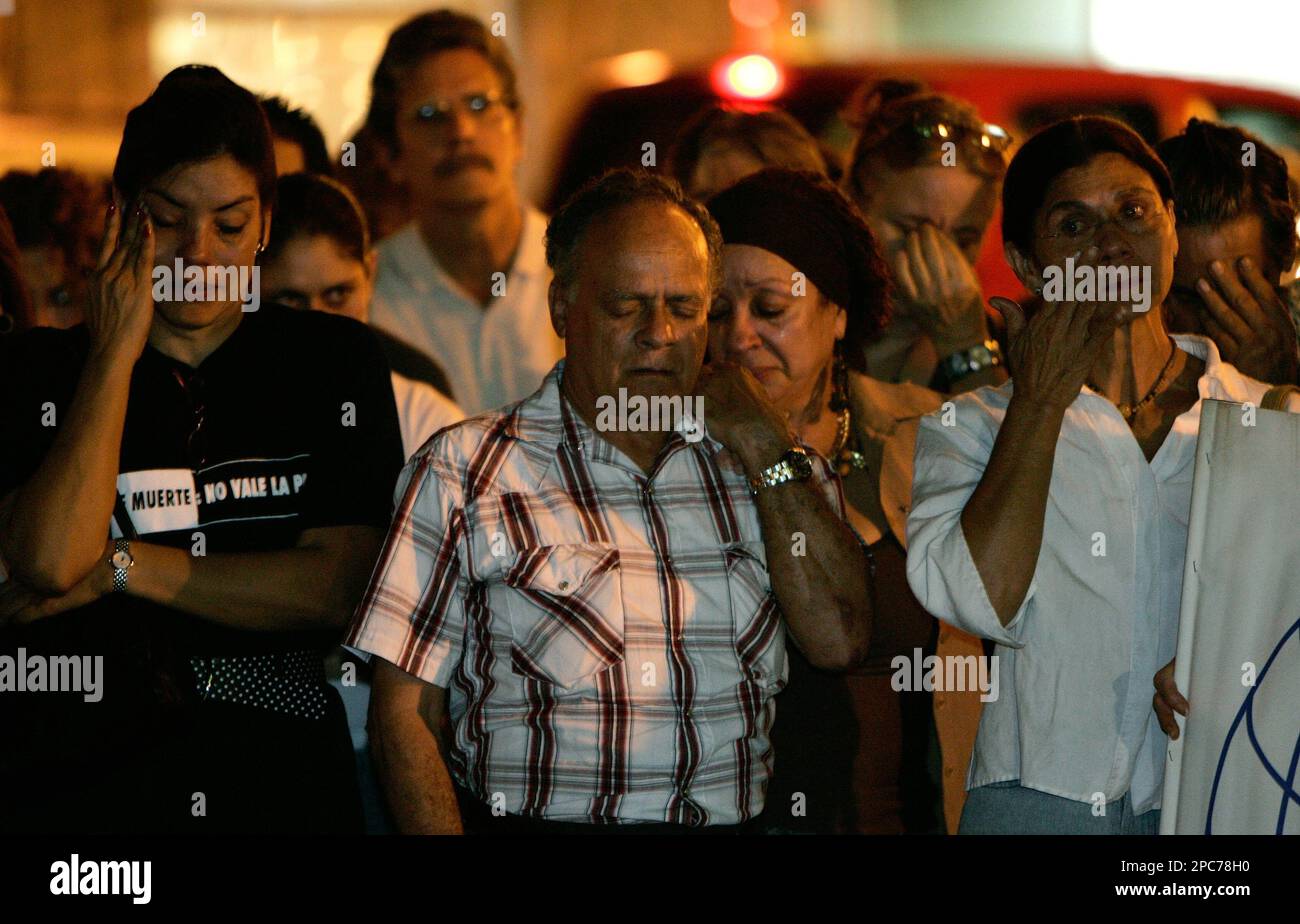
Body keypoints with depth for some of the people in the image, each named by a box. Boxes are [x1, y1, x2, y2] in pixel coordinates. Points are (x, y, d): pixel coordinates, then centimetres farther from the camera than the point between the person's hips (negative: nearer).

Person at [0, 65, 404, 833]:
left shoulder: (336, 362, 5)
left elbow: (335, 589, -6)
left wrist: (120, 565, -9)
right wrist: (117, 352, -8)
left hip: (278, 789, 1)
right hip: (76, 788, 0)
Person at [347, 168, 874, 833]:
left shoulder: (766, 467, 18)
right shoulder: (465, 471, 8)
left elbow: (838, 641, 3)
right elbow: (405, 713, 3)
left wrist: (764, 443, 6)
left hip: (736, 827, 3)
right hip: (534, 825, -3)